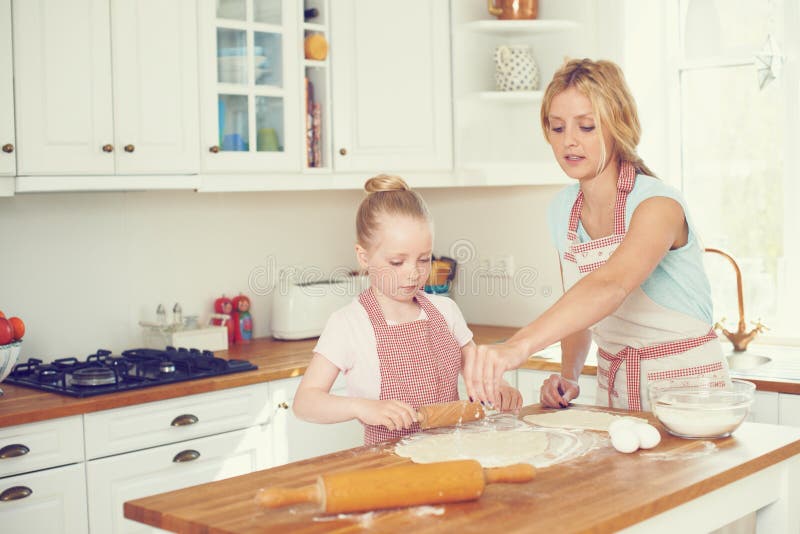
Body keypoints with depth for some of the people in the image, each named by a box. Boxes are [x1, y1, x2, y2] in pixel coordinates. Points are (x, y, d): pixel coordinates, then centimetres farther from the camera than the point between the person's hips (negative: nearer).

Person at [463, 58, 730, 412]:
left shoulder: (658, 203, -17)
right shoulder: (562, 210, 3)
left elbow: (610, 286, -36)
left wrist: (519, 346, -50)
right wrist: (568, 376, -5)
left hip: (687, 386, -5)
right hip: (615, 392, 5)